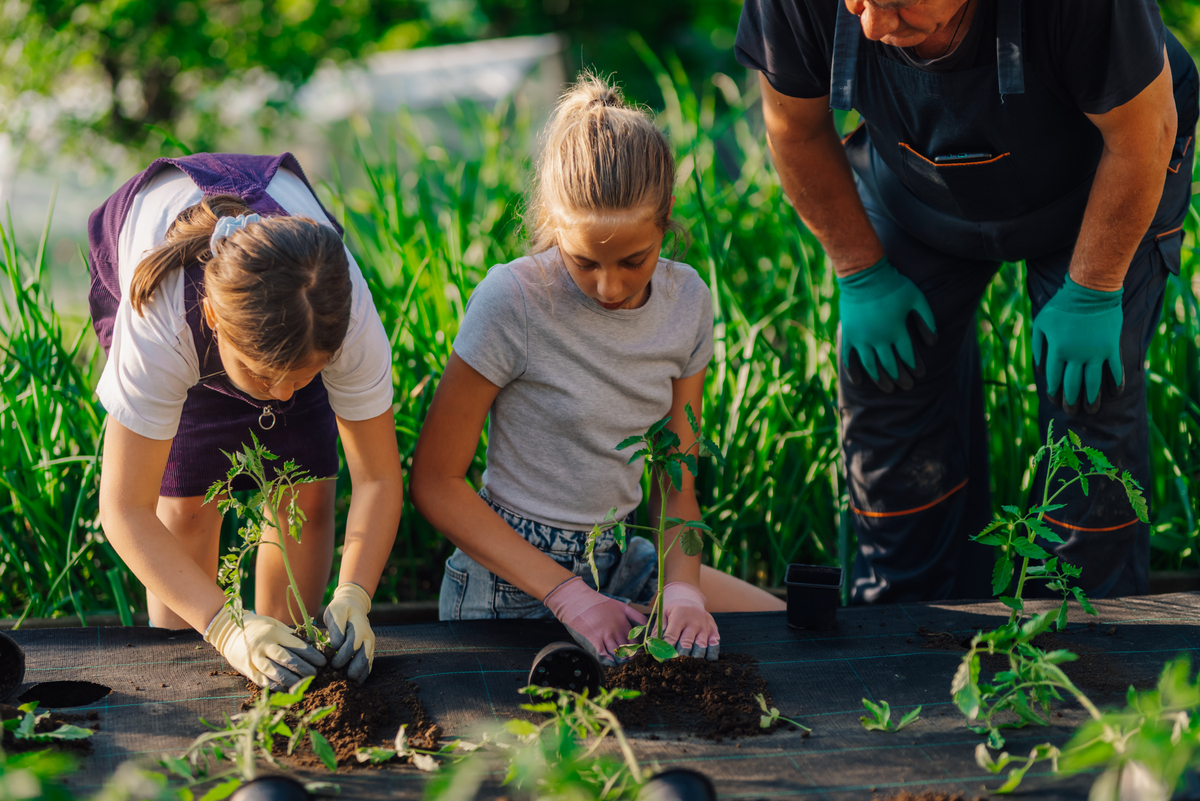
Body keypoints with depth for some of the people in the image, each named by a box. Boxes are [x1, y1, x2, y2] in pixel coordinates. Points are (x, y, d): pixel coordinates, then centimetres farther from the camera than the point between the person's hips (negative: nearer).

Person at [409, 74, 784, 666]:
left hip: (623, 562, 6)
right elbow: (435, 483, -14)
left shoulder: (686, 301, -3)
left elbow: (676, 482, 5)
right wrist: (567, 594, -22)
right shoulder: (511, 301, -19)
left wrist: (682, 585, -16)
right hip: (514, 583, -6)